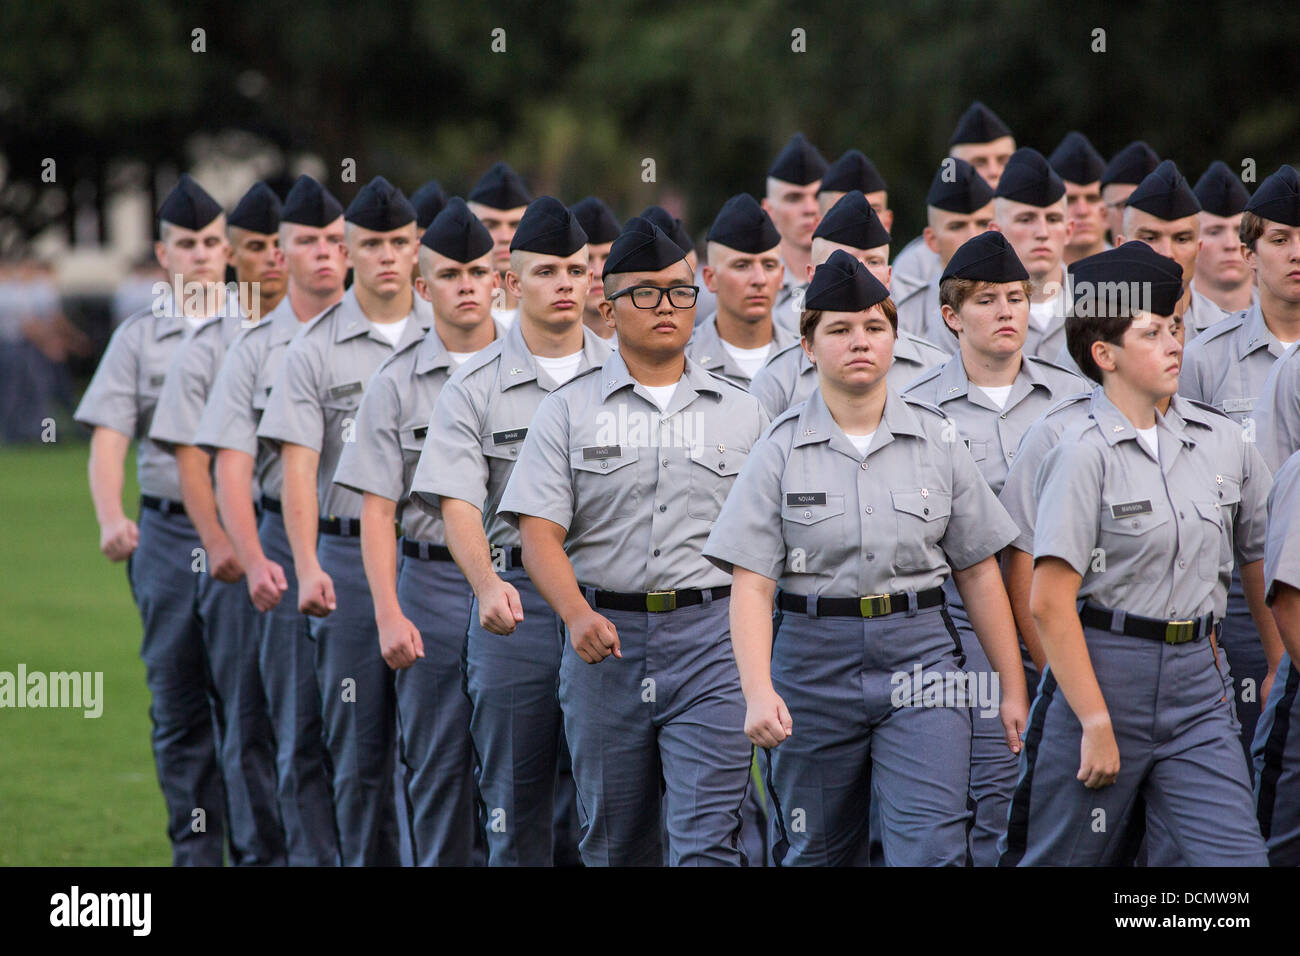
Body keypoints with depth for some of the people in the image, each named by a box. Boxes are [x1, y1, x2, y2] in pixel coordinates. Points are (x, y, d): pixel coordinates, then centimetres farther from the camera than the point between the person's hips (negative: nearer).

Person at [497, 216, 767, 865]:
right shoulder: (568, 411, 7)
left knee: (709, 844, -11)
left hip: (713, 636, -1)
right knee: (614, 842, 10)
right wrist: (577, 614, -22)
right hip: (605, 640, 1)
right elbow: (539, 532, -4)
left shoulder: (741, 414, 11)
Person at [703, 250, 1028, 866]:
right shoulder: (781, 450, 0)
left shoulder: (934, 440, 5)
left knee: (932, 849, -13)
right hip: (815, 656, 0)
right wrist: (758, 692, -21)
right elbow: (751, 584, -7)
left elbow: (978, 571, 9)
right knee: (817, 851, 10)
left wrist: (1012, 687, 8)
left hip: (920, 653, 0)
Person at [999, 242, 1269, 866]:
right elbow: (1049, 604, -15)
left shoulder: (1202, 439, 8)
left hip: (1194, 681, 6)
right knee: (1066, 859, 4)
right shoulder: (1084, 452, -11)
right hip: (1103, 673, -5)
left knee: (1237, 857, -6)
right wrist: (1097, 724, -18)